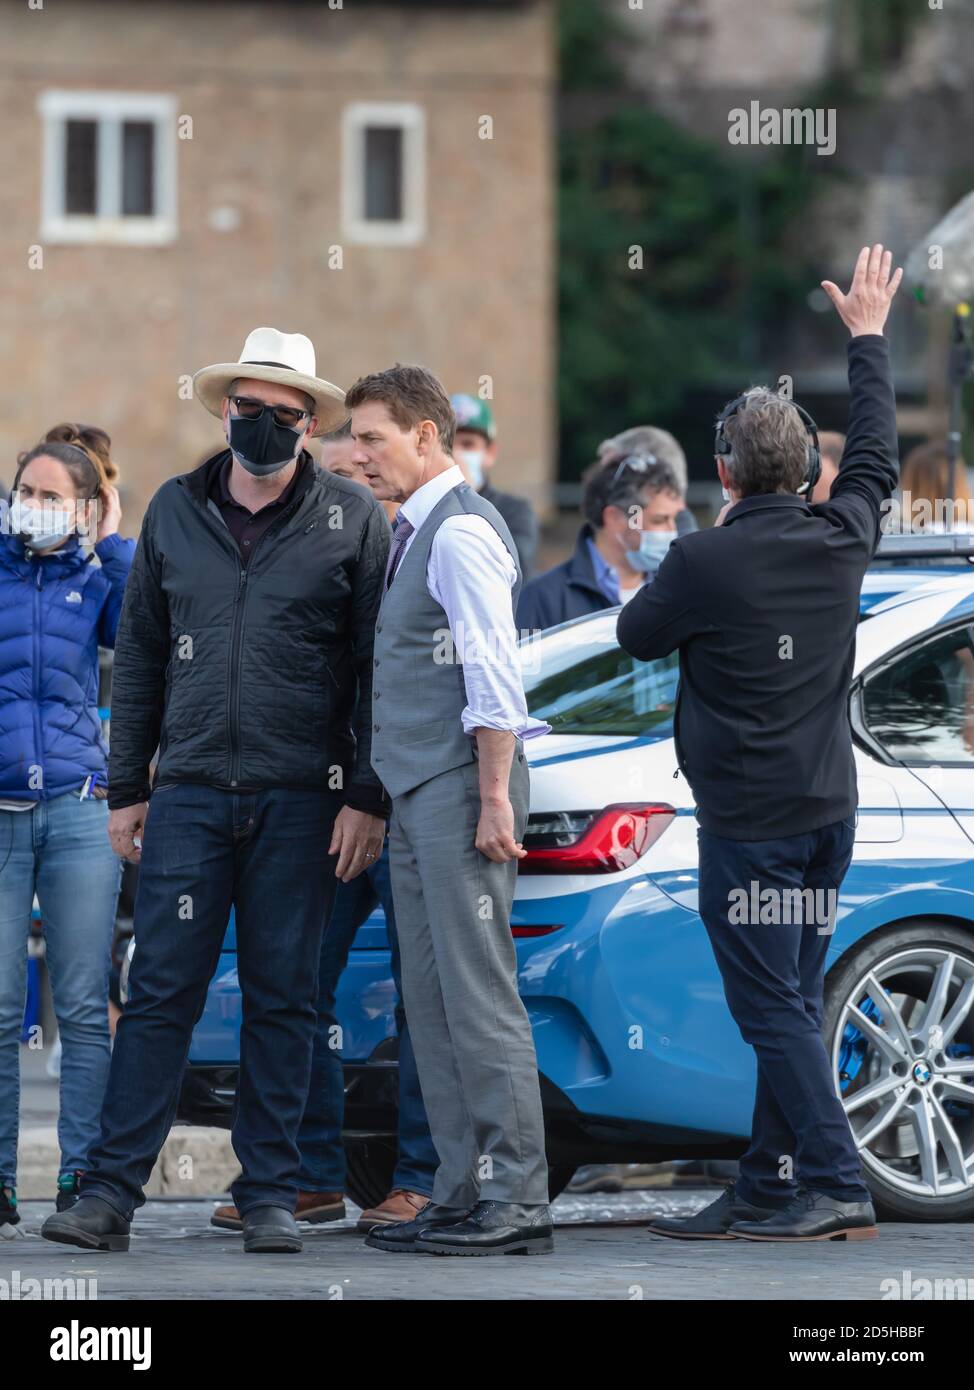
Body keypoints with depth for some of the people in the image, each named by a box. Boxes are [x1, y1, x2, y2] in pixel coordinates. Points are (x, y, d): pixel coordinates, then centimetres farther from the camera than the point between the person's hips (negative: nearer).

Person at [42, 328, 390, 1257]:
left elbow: (378, 666, 1)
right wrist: (125, 787, 10)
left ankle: (269, 1196, 10)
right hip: (190, 791, 2)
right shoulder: (175, 512, 10)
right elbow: (139, 657, 14)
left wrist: (367, 798, -5)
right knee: (160, 993, -2)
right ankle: (111, 1191, -3)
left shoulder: (351, 521, 2)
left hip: (301, 799, -2)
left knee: (282, 999, 3)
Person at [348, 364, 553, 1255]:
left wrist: (494, 797, -20)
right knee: (431, 1002, 9)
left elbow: (492, 669, -17)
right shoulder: (411, 533, 19)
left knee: (479, 997, -10)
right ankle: (465, 1194, 11)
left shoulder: (462, 530, -11)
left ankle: (517, 1202, -9)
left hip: (460, 788, -10)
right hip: (414, 793, 10)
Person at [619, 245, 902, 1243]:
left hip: (748, 818, -7)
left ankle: (834, 1187, -13)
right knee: (788, 1005, 10)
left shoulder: (706, 562, -14)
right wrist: (868, 339, 32)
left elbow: (636, 635, 3)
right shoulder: (840, 540, 1)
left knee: (774, 1009, -6)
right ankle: (767, 1190, 13)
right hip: (828, 807, 7)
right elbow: (875, 456, 21)